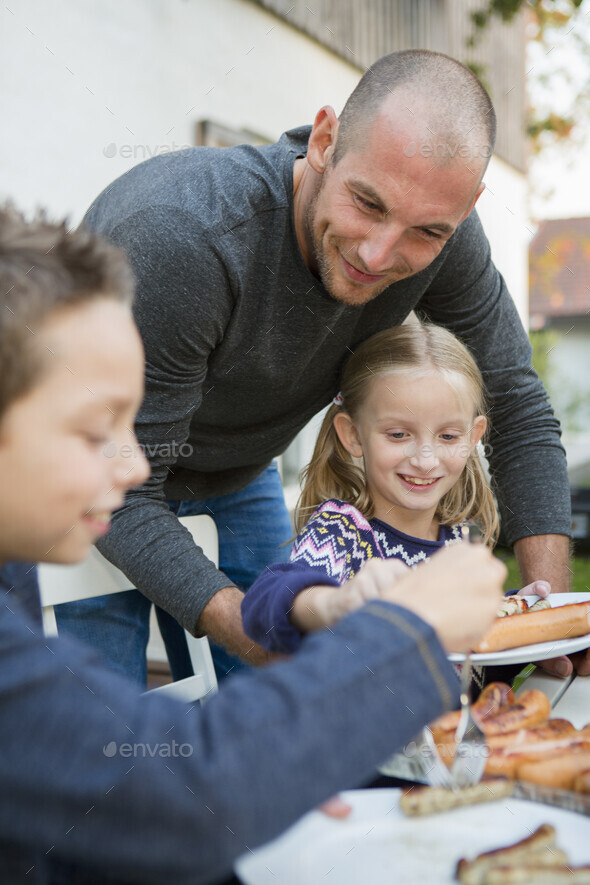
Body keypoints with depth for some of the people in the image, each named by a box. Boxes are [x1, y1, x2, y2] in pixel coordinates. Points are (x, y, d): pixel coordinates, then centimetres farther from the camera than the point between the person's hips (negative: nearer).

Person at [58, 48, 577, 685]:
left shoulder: (439, 230, -22)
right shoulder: (176, 235, -40)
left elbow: (518, 406, -11)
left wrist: (553, 605, -22)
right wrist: (248, 632, -46)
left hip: (241, 477, 4)